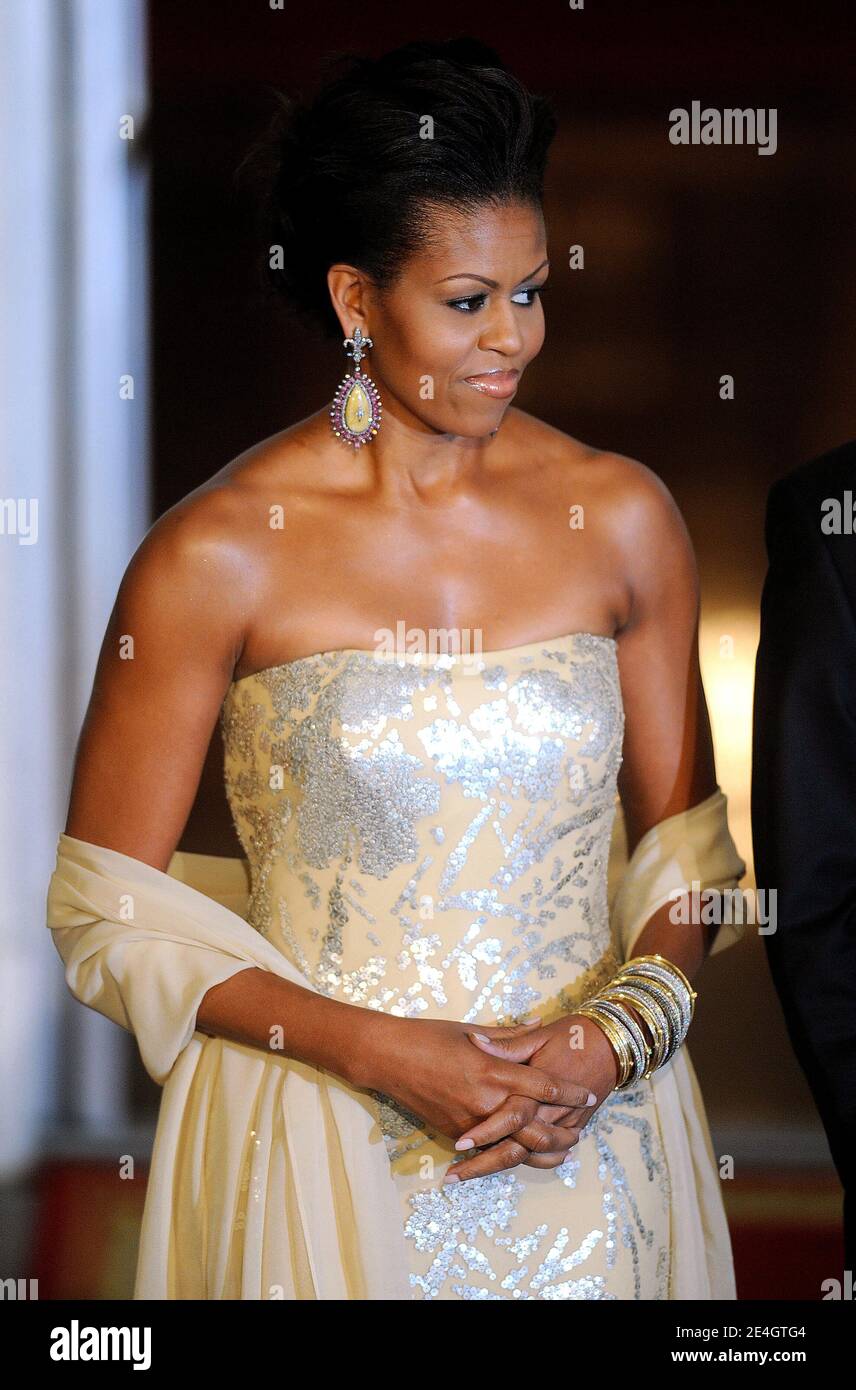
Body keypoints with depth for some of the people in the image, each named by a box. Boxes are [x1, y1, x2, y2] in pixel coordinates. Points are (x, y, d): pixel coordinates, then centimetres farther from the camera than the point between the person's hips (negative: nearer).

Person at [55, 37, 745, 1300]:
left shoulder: (621, 518, 0)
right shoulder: (216, 557, -10)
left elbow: (688, 847, 7)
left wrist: (613, 1041, -11)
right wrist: (375, 1051, -15)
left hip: (585, 1144, 3)